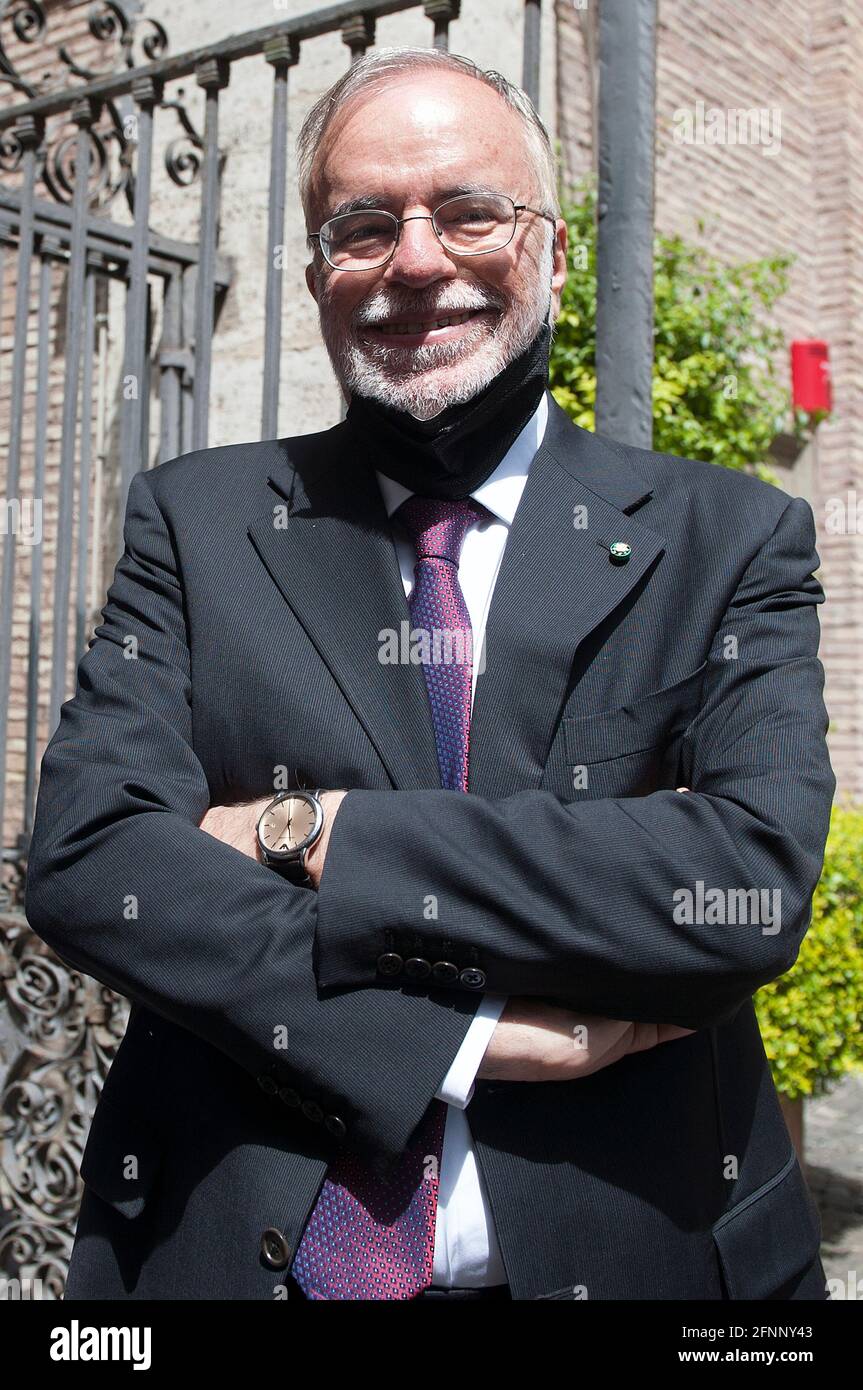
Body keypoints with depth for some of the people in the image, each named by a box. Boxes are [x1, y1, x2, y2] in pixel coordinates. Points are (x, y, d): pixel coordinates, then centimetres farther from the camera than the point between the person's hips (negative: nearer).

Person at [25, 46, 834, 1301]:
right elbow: (86, 856, -12)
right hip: (227, 1246, 1)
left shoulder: (730, 540, -3)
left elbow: (754, 880, -18)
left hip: (623, 1252, 0)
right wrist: (468, 1035, -20)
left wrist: (312, 834, -18)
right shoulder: (197, 520, -1)